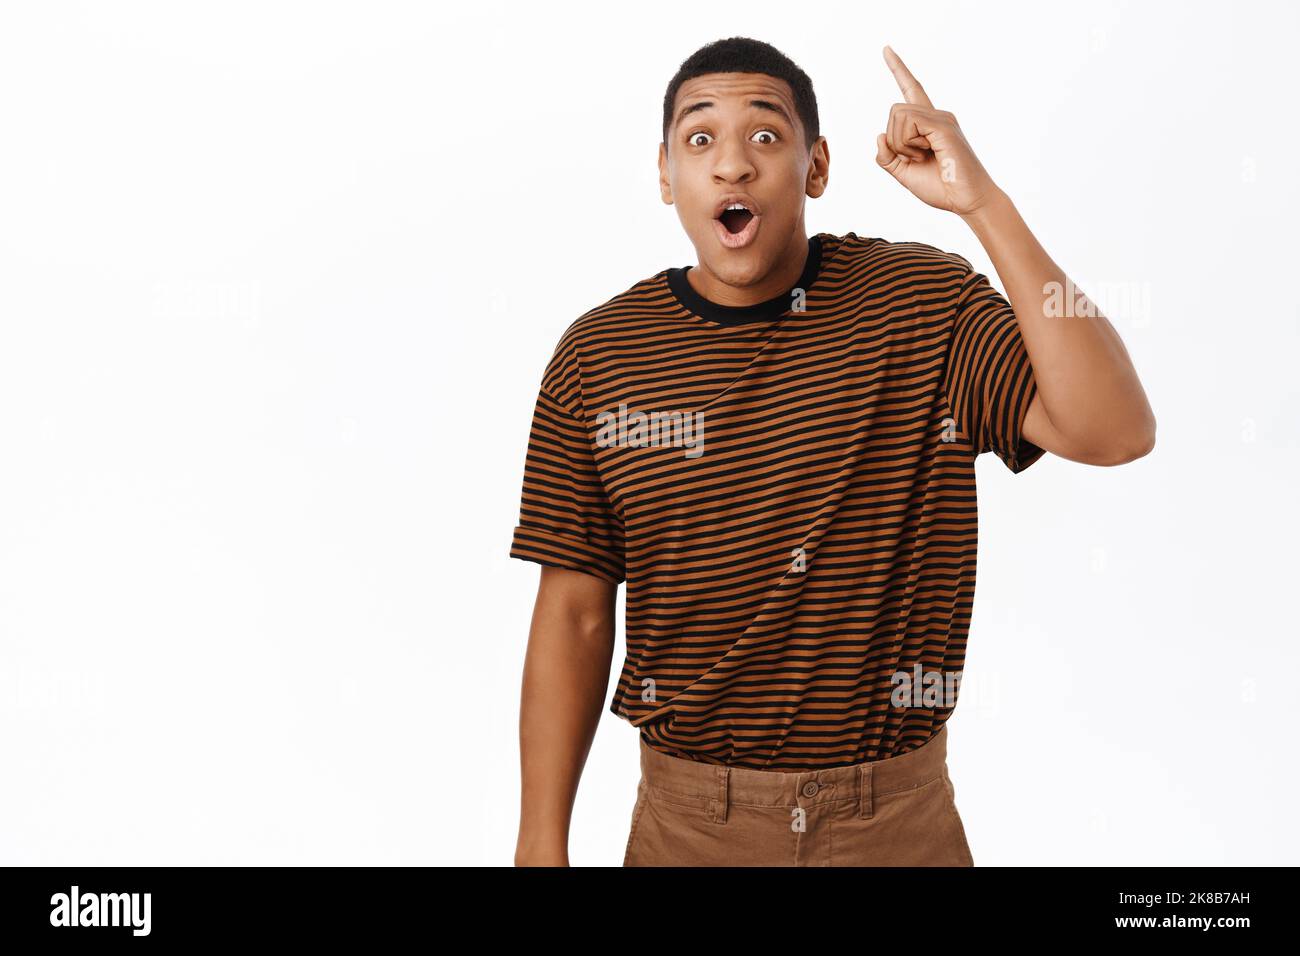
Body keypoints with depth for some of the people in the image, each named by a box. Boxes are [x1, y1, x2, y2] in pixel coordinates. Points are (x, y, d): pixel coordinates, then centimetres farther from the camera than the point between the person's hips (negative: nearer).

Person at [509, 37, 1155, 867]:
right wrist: (541, 843, -4)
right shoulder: (597, 359, -5)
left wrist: (983, 202, -24)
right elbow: (575, 612, -2)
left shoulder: (924, 301, -7)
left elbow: (1115, 432, -21)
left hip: (902, 813, 0)